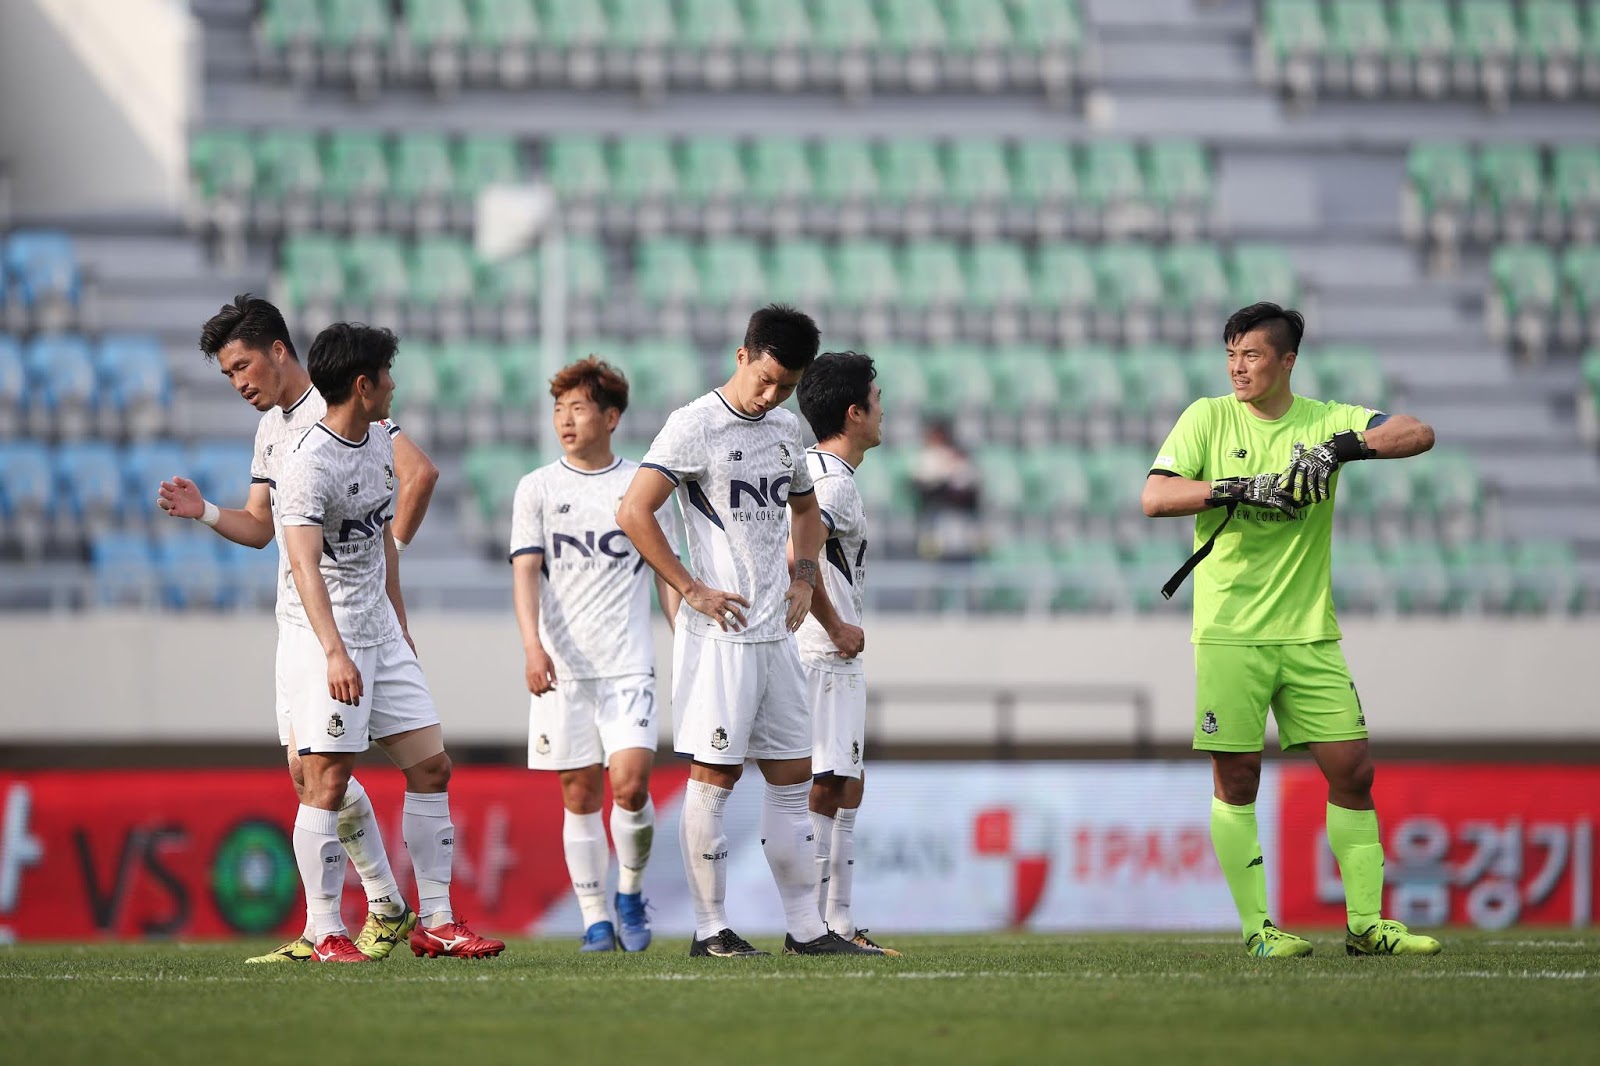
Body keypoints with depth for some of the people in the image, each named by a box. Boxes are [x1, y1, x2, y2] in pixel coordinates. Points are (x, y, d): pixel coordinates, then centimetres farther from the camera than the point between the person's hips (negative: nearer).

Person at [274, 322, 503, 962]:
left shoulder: (379, 445, 11)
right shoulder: (308, 465, -18)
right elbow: (305, 564, -29)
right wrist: (335, 652, -39)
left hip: (380, 633, 9)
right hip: (322, 640, -9)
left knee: (431, 768, 6)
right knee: (328, 783, -9)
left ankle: (436, 922, 11)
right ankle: (326, 933, -1)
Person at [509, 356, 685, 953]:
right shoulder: (538, 488, 7)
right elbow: (526, 571, -2)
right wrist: (532, 645, -17)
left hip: (629, 663, -1)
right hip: (561, 666, 1)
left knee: (630, 785, -14)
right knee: (579, 796, 1)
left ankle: (631, 893, 10)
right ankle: (596, 921, 7)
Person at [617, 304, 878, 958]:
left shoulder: (785, 429, 13)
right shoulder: (695, 426, -9)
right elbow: (634, 514, -16)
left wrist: (803, 578, 15)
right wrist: (692, 590, -15)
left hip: (775, 632, 8)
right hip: (719, 632, -8)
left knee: (792, 780, 8)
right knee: (714, 778, -5)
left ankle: (805, 927, 12)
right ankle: (711, 929, 0)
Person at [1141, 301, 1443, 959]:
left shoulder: (1325, 422, 5)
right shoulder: (1209, 418, 3)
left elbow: (1418, 435, -7)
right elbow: (1155, 497, -9)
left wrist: (1344, 448, -23)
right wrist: (1239, 489, -21)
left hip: (1309, 634, 2)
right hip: (1230, 633, -2)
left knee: (1352, 770, -1)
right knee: (1236, 777, -2)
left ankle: (1365, 923, 6)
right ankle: (1256, 926, 4)